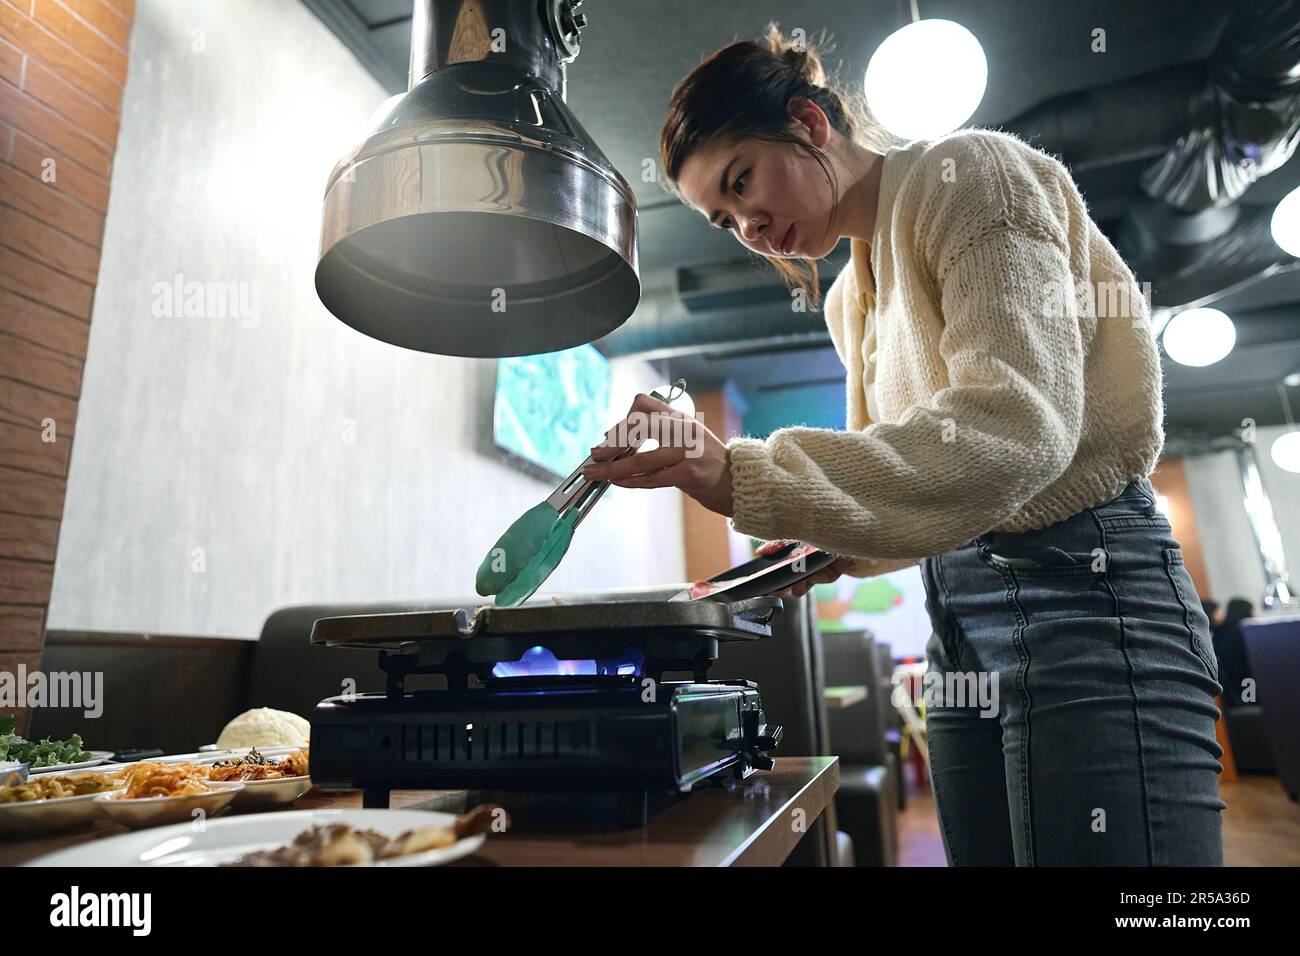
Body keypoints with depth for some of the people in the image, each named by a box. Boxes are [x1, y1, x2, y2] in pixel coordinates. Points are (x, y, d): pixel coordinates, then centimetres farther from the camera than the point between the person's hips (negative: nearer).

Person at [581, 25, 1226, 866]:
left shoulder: (968, 169, -5)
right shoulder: (852, 298, 18)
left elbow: (1017, 424, -22)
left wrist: (745, 478, -29)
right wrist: (839, 551, 4)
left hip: (1083, 585, -8)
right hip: (958, 616, 8)